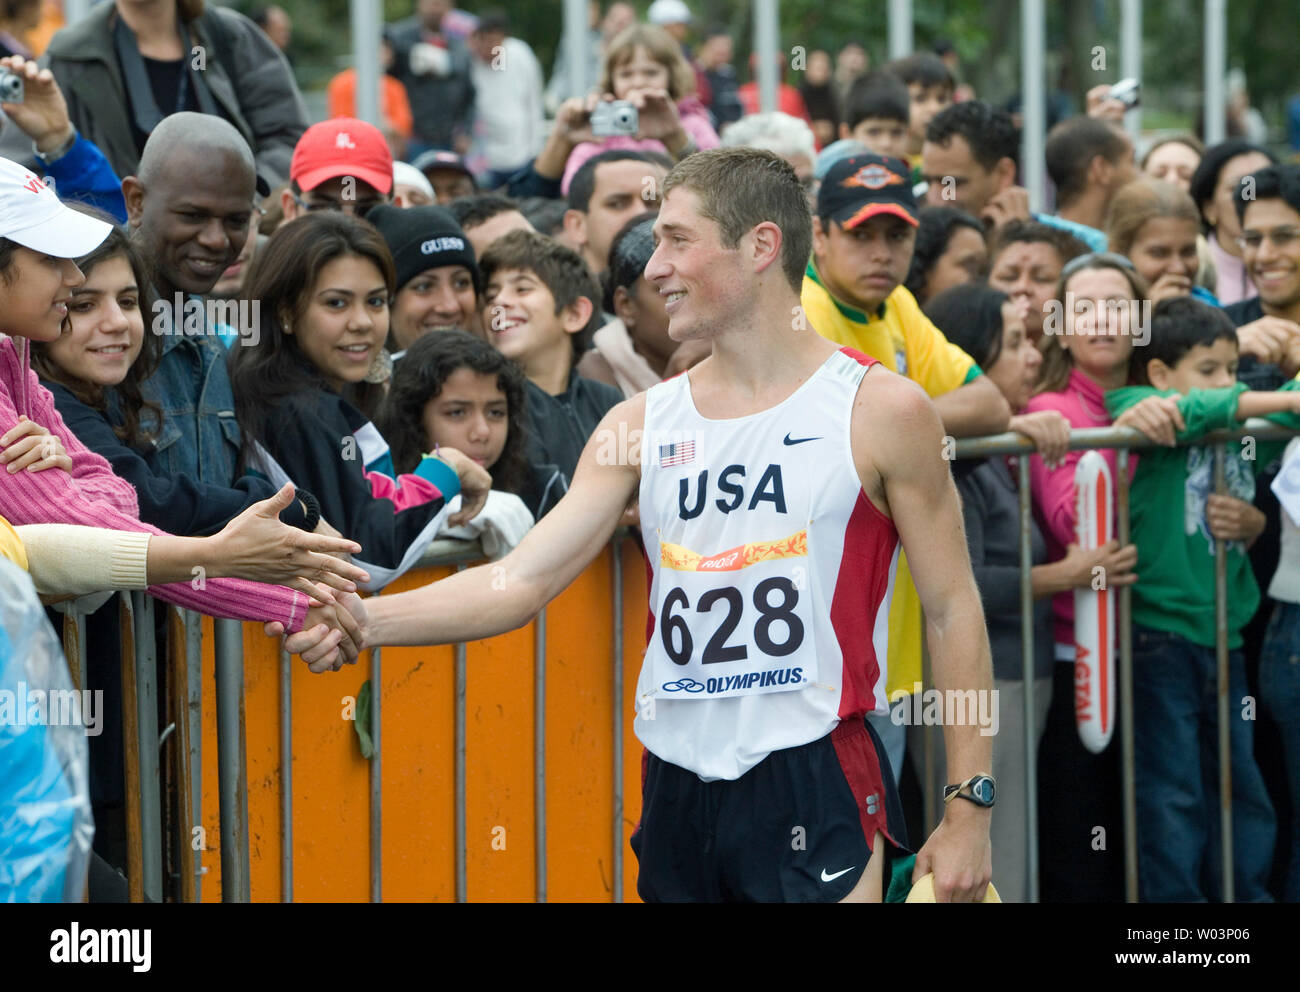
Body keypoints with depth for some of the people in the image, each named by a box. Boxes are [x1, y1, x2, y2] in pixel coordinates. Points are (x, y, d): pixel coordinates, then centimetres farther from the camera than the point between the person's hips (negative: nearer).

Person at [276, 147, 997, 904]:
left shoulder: (881, 410, -2)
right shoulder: (642, 426, 10)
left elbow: (953, 609, -1)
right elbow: (522, 581, 3)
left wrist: (969, 810, -6)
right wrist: (360, 620, -12)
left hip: (816, 787, -5)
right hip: (678, 786, 5)